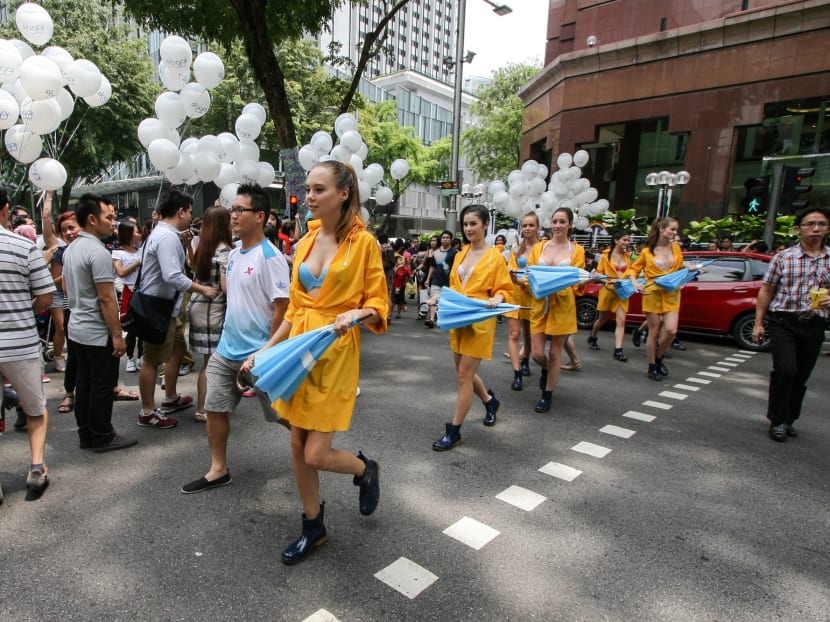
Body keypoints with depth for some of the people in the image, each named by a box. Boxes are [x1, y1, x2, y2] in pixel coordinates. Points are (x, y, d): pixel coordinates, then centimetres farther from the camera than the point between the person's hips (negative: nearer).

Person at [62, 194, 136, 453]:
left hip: (78, 328, 10)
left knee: (83, 383, 15)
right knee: (102, 386, 1)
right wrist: (117, 335, -19)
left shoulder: (71, 249, 10)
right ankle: (102, 437, 12)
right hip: (98, 332, -10)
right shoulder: (98, 252, -20)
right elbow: (106, 299, -22)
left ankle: (86, 434, 25)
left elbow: (71, 290, 18)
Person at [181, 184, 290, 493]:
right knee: (215, 408, 13)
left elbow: (282, 307, -20)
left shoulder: (270, 257, -17)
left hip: (257, 354, -8)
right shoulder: (233, 254, 9)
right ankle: (218, 470, 30)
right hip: (226, 350, 8)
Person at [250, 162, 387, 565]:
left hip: (336, 353, -6)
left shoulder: (363, 242, -6)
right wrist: (265, 350, 12)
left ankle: (366, 470, 29)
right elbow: (295, 308, 14)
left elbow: (378, 304, -4)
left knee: (316, 454, -4)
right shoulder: (305, 243, 9)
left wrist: (357, 313, -24)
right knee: (298, 446, 12)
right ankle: (313, 527, 33)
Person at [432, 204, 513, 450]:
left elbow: (505, 290, -6)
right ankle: (490, 401, 44)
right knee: (465, 372, 16)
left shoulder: (495, 256, -7)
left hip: (479, 322, -7)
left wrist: (497, 298, -27)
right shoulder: (461, 255, 10)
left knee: (464, 375, -4)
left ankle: (454, 431, 7)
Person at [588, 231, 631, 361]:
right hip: (608, 290, -3)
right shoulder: (606, 255, -4)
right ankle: (592, 338, 39)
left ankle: (618, 350, -10)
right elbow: (598, 272, -3)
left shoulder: (627, 256, 7)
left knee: (621, 320, -9)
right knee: (603, 319, 12)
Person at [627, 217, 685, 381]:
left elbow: (680, 269, 21)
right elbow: (634, 269, 7)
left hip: (672, 295, 3)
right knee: (654, 332, 2)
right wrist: (635, 283, -8)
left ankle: (659, 357, 18)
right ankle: (652, 366, 17)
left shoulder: (676, 248, 8)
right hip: (653, 294, -3)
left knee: (671, 330, -10)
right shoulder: (647, 251, -1)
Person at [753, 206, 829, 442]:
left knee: (801, 377, 9)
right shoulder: (783, 258, 1)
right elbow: (766, 291, 3)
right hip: (783, 322, -3)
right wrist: (758, 323, -1)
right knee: (786, 370, -16)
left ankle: (789, 419, 27)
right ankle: (777, 420, 1)